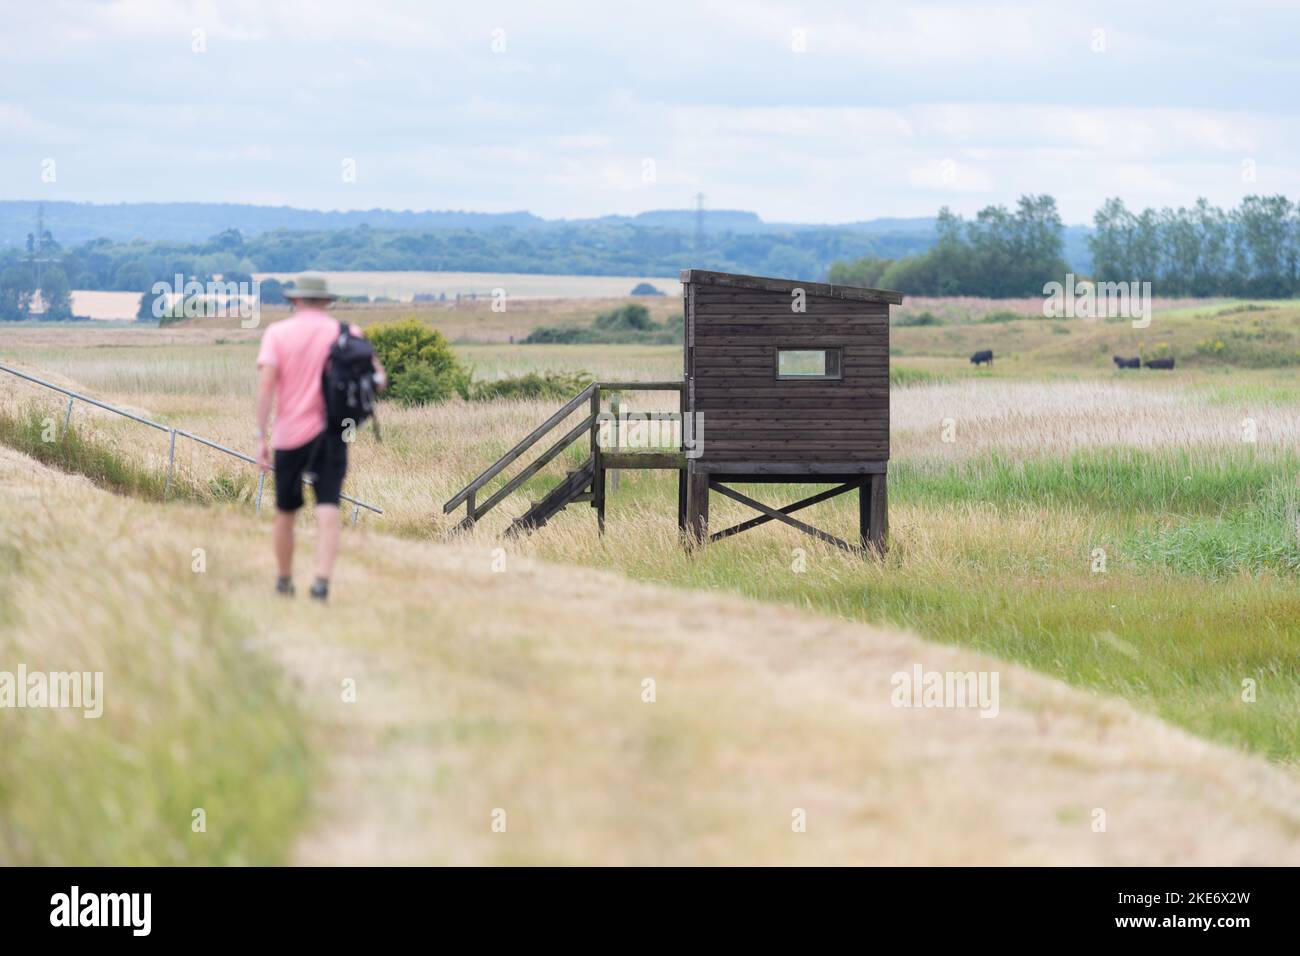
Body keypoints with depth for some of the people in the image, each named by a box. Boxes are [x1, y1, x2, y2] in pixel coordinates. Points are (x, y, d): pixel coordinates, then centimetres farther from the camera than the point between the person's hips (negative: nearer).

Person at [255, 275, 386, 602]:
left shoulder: (277, 333, 0)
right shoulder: (347, 333, 3)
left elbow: (266, 383, -10)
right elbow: (378, 378, -2)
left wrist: (261, 437, -10)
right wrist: (379, 379, 23)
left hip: (289, 436, 0)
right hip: (331, 434, 0)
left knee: (285, 513, 15)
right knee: (328, 512, -7)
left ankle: (284, 583, 28)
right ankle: (322, 581, -23)